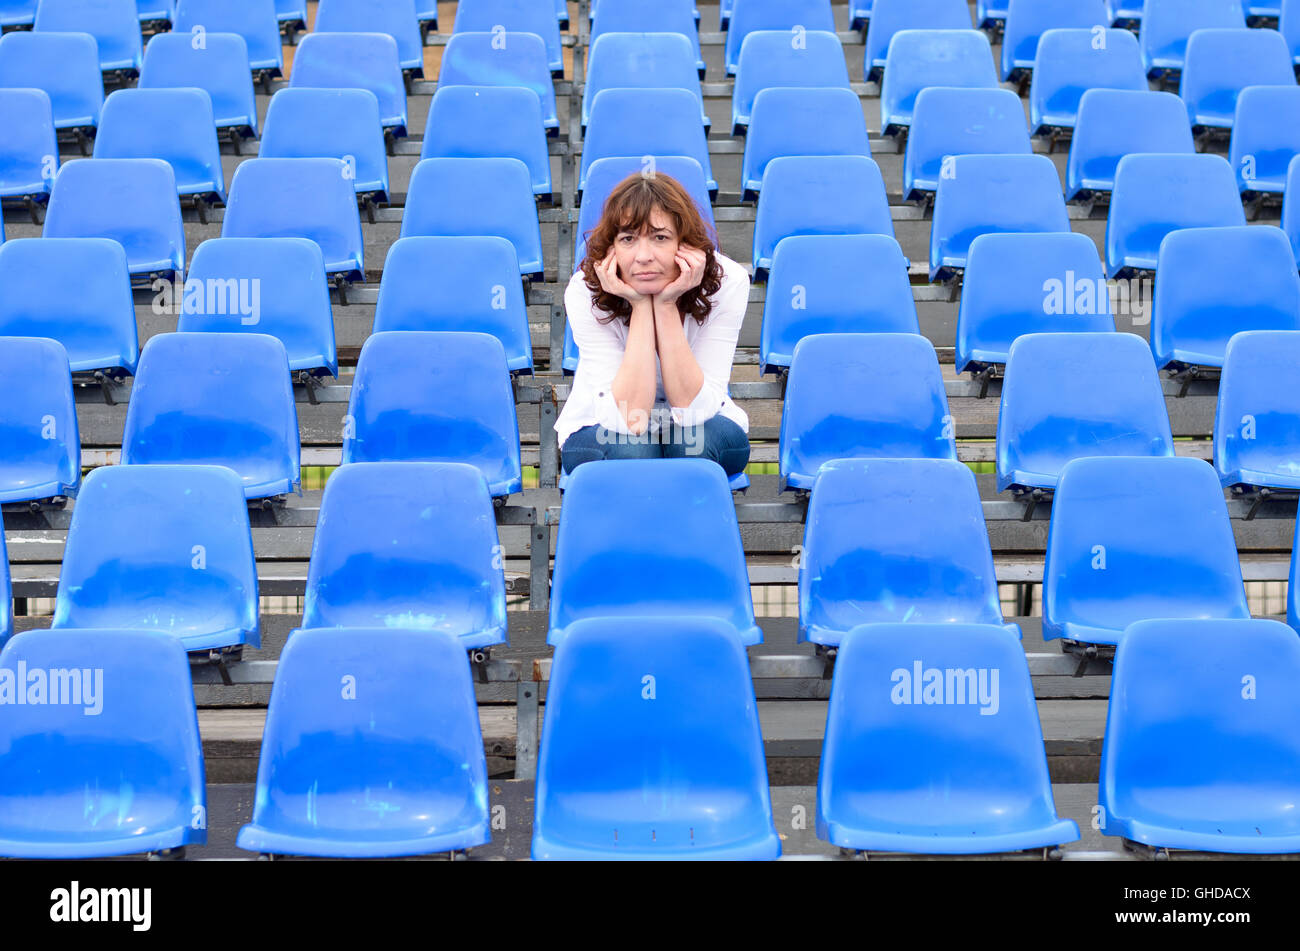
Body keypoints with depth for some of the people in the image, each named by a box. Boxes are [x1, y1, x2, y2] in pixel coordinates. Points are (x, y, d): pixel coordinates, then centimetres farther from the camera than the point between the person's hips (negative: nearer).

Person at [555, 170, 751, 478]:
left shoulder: (727, 282, -22)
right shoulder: (584, 292, -23)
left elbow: (692, 410, -26)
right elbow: (629, 419, -30)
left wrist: (666, 306, -32)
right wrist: (640, 307, -33)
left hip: (702, 434, 1)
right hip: (600, 433, -1)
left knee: (694, 437, -34)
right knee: (628, 445, -35)